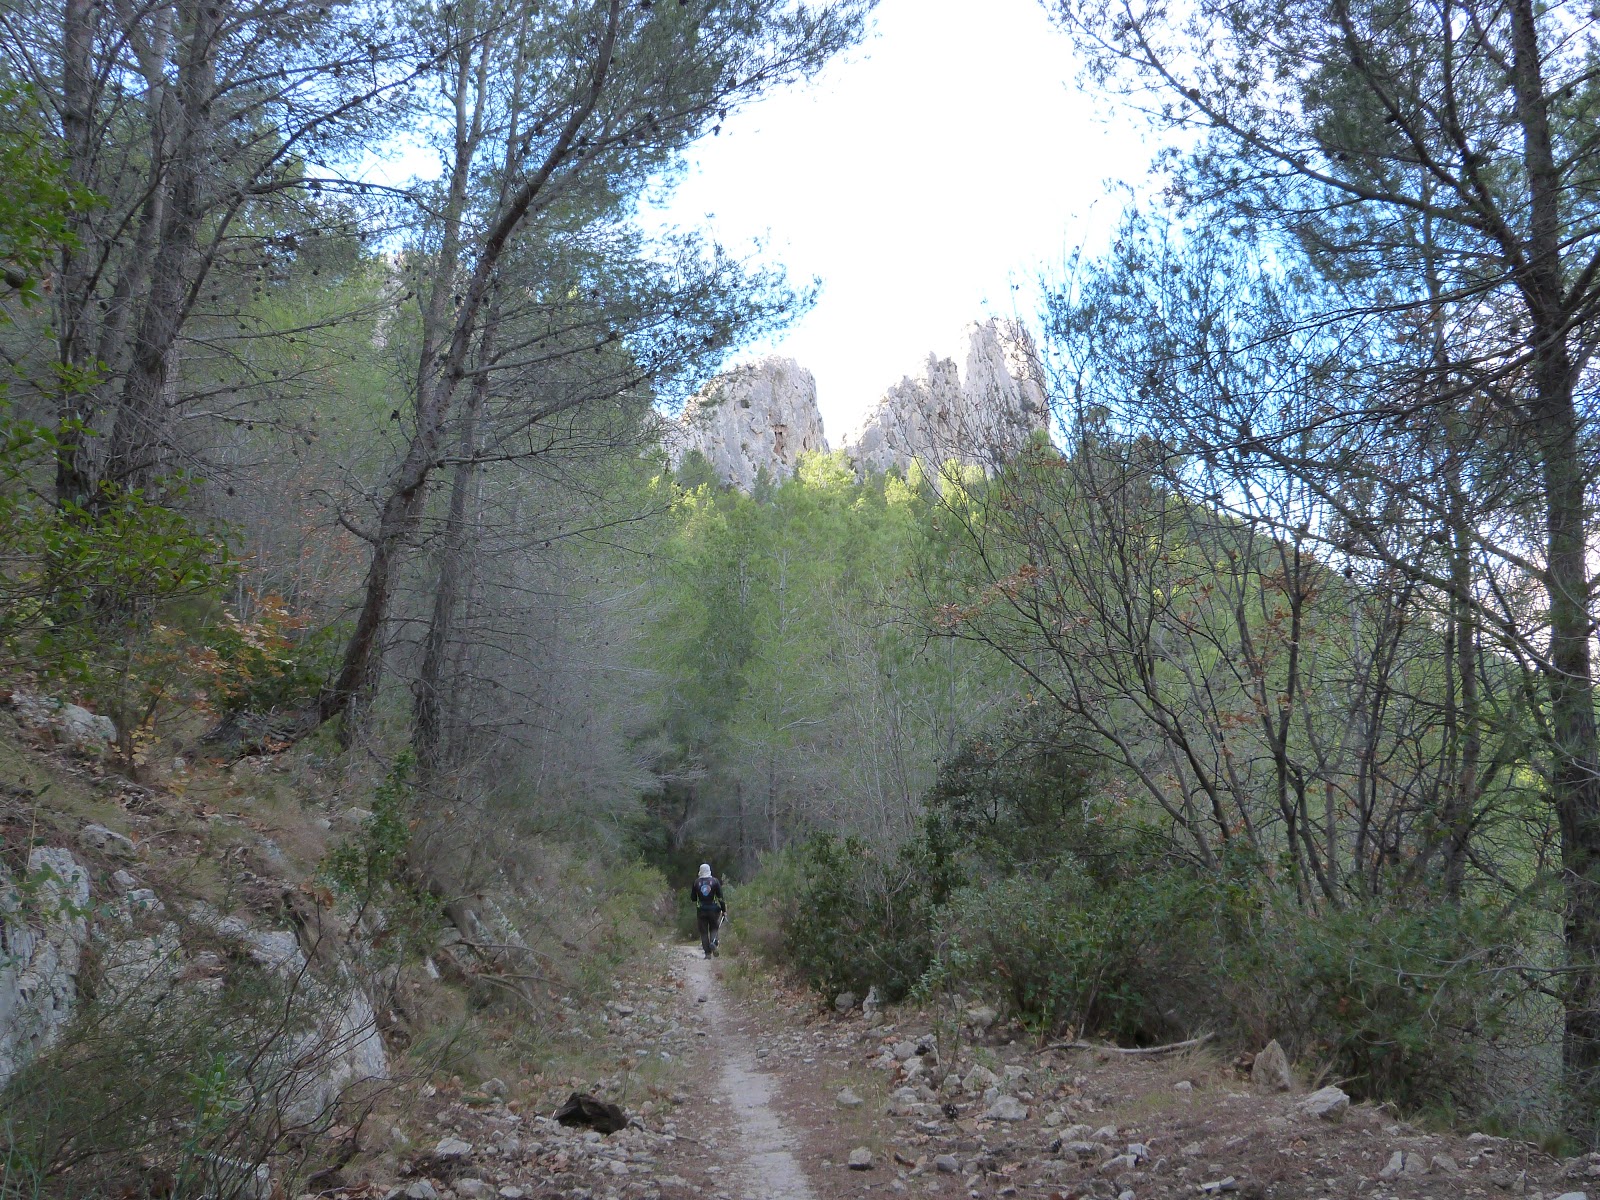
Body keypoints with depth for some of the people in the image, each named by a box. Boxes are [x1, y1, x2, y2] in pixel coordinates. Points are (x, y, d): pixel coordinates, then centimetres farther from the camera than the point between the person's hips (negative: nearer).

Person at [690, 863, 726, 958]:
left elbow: (692, 898, 4)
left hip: (701, 910, 0)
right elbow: (720, 897, -5)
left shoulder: (696, 882, -1)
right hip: (713, 910, 0)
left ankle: (707, 953, 1)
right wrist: (724, 910, 0)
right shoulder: (715, 881, -3)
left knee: (703, 932, 7)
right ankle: (713, 942, -13)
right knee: (713, 928, 16)